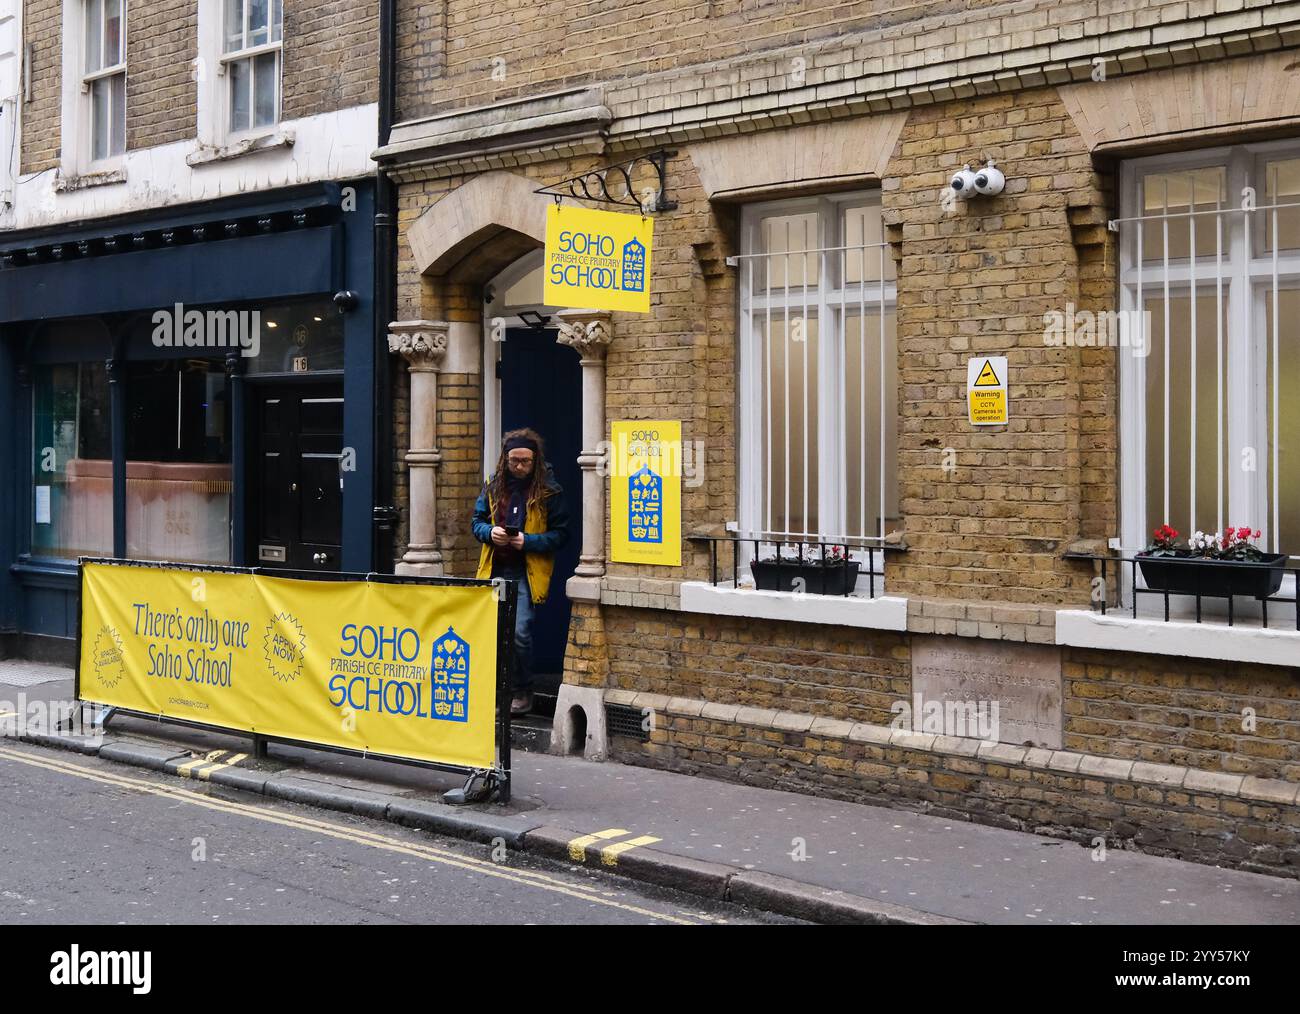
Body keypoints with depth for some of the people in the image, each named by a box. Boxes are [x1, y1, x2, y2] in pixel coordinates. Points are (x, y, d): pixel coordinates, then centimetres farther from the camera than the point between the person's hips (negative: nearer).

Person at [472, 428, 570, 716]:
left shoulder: (548, 490, -4)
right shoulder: (493, 485, 8)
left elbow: (560, 533, -3)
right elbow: (477, 521, 15)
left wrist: (528, 541, -18)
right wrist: (490, 532, -7)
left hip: (527, 573, -4)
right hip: (494, 570, 4)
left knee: (519, 632, -11)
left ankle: (522, 693, 7)